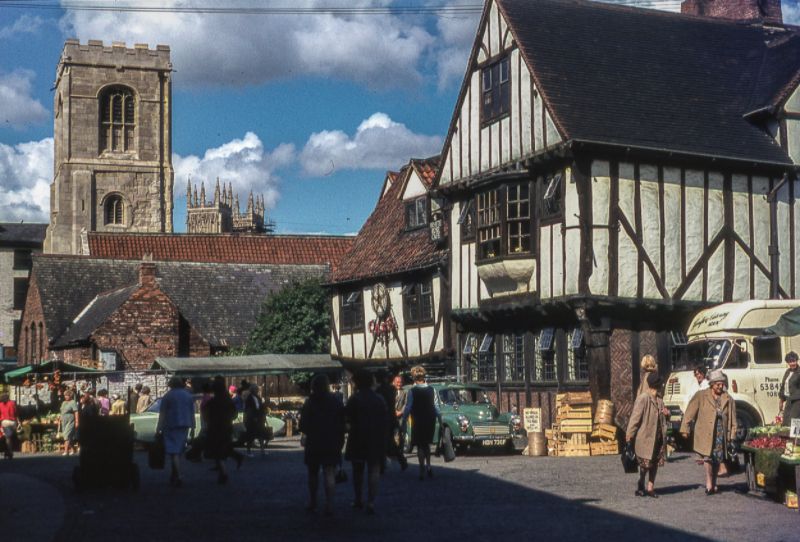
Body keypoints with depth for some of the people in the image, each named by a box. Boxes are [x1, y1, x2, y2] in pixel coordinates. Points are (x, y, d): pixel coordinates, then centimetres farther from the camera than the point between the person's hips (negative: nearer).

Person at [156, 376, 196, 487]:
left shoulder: (167, 396, -3)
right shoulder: (188, 396, 11)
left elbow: (162, 414, -7)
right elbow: (192, 414, 11)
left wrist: (159, 428, -6)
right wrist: (192, 428, 15)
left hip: (171, 426, -5)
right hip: (184, 426, 5)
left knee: (174, 451, -7)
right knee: (179, 451, 16)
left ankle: (178, 477, -17)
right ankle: (174, 475, 26)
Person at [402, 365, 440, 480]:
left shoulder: (412, 391, -12)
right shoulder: (431, 390, -1)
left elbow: (408, 407, -11)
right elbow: (435, 406, 4)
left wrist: (404, 420, -2)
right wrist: (439, 418, 14)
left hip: (418, 421, -4)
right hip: (430, 420, 4)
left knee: (420, 446, 4)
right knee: (427, 444, 22)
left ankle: (422, 471, 2)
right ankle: (428, 466, 15)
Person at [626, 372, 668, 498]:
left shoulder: (659, 399, 10)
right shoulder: (643, 399, -13)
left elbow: (663, 418, 16)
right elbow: (635, 417, -14)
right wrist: (630, 434, -14)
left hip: (658, 437, 7)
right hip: (645, 436, -7)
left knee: (655, 463, 10)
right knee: (645, 463, -2)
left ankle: (650, 487, 18)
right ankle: (641, 486, 15)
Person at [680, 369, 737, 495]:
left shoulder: (728, 399, 10)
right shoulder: (700, 396, 1)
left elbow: (732, 418, 12)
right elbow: (690, 413, 0)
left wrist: (732, 435, 7)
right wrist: (685, 429, -5)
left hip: (721, 433, 3)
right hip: (705, 433, -3)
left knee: (718, 459, 7)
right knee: (707, 456, -14)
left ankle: (713, 484, 18)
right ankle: (709, 483, -8)